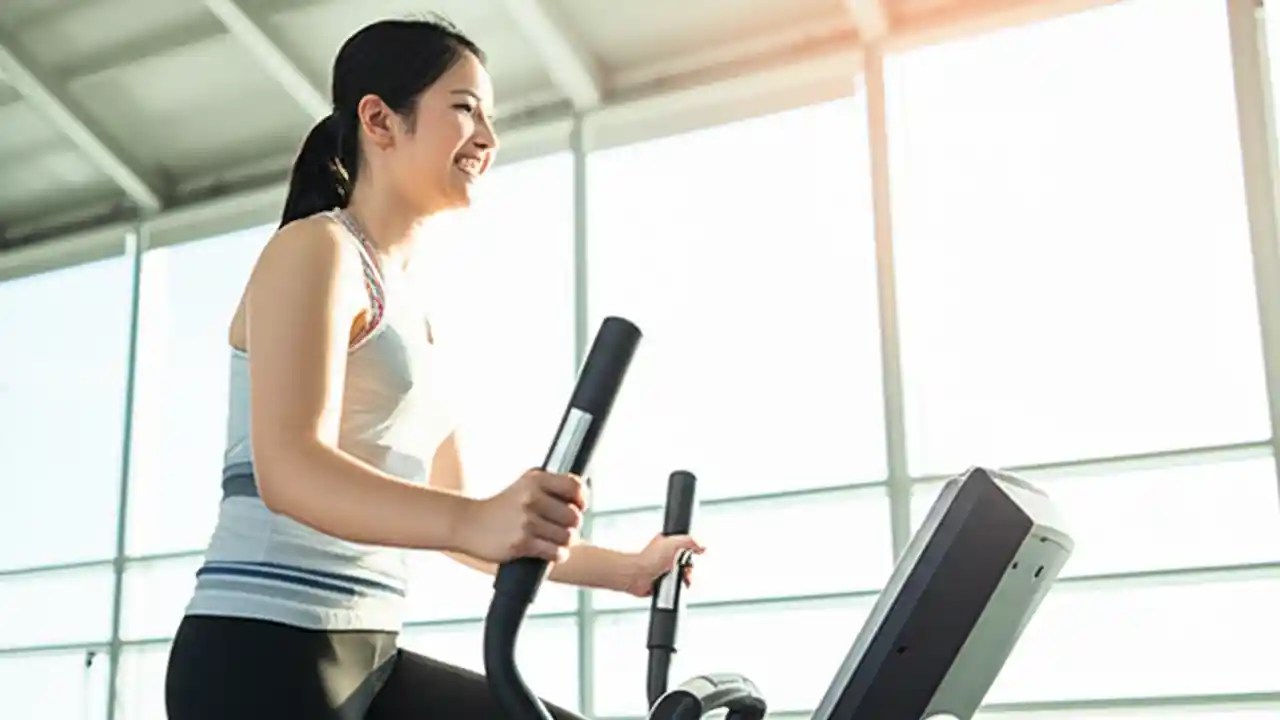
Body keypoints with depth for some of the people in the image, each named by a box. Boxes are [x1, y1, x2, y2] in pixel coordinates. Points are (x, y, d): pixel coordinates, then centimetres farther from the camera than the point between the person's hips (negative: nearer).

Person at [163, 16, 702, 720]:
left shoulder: (411, 313, 20)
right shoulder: (316, 250, -6)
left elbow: (449, 517, 22)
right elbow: (290, 468, -23)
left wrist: (623, 569, 19)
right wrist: (473, 521, -39)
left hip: (367, 654, 9)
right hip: (264, 650, -9)